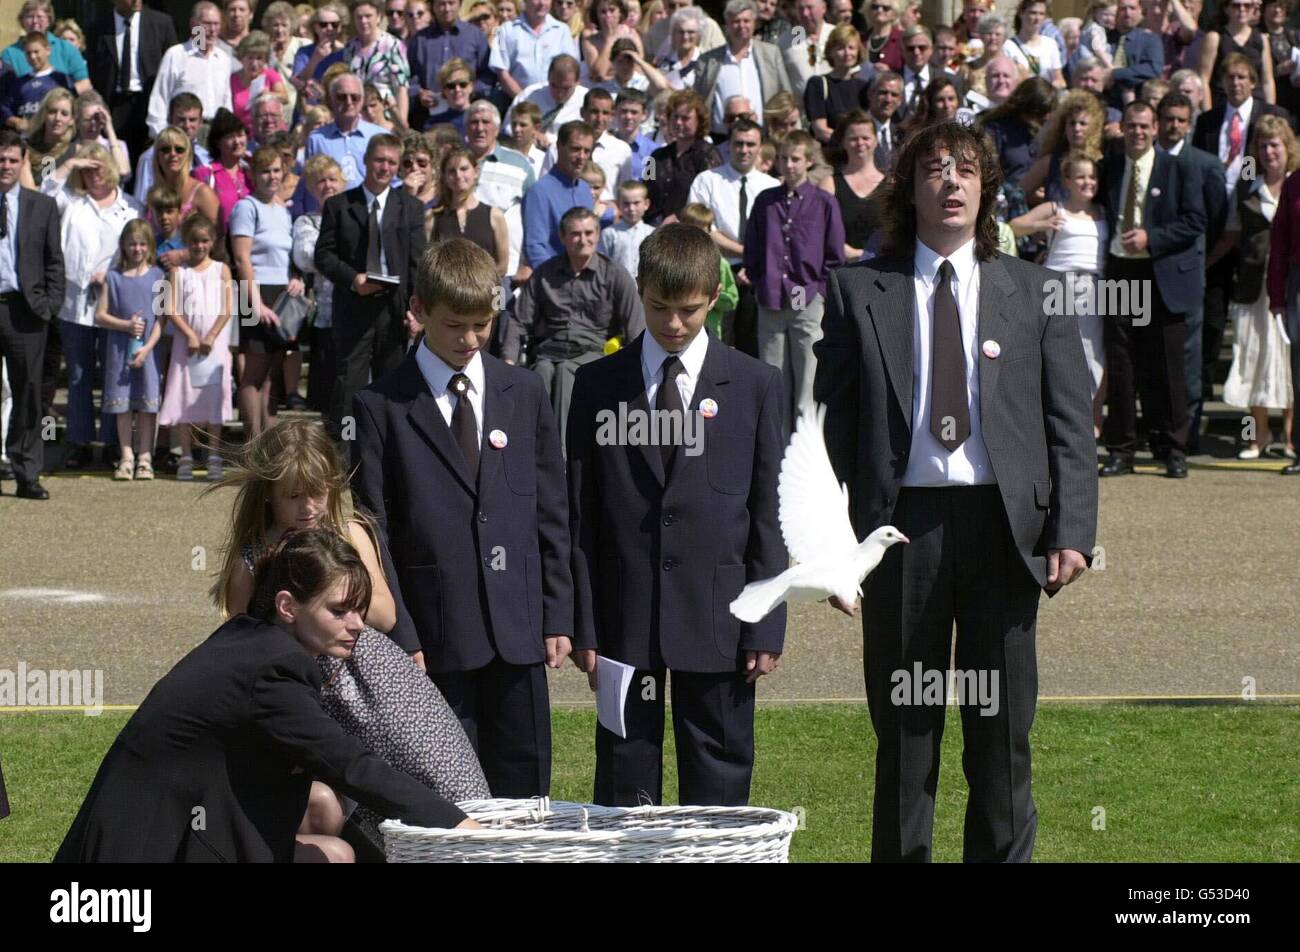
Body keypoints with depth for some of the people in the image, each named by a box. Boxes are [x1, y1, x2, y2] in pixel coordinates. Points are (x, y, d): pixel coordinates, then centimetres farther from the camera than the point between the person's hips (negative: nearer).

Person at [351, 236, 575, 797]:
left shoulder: (524, 393, 11)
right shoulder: (382, 407, 0)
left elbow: (551, 513, 12)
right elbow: (372, 533, -2)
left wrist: (557, 616, 6)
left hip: (517, 626, 3)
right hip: (435, 635, -3)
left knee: (523, 789, 4)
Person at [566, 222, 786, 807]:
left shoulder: (755, 386, 5)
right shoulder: (598, 386, 5)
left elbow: (768, 514, 3)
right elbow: (580, 514, 4)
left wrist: (766, 626, -2)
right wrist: (584, 624, -2)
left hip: (716, 618, 0)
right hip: (625, 617, 0)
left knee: (718, 776, 4)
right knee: (625, 773, 4)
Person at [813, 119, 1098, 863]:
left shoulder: (1031, 291, 9)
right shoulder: (860, 291, 7)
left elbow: (1071, 421, 7)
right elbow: (833, 423, 6)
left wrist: (1072, 531, -4)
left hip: (1002, 523, 1)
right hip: (903, 520, -1)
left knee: (1003, 726, 4)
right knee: (903, 726, 4)